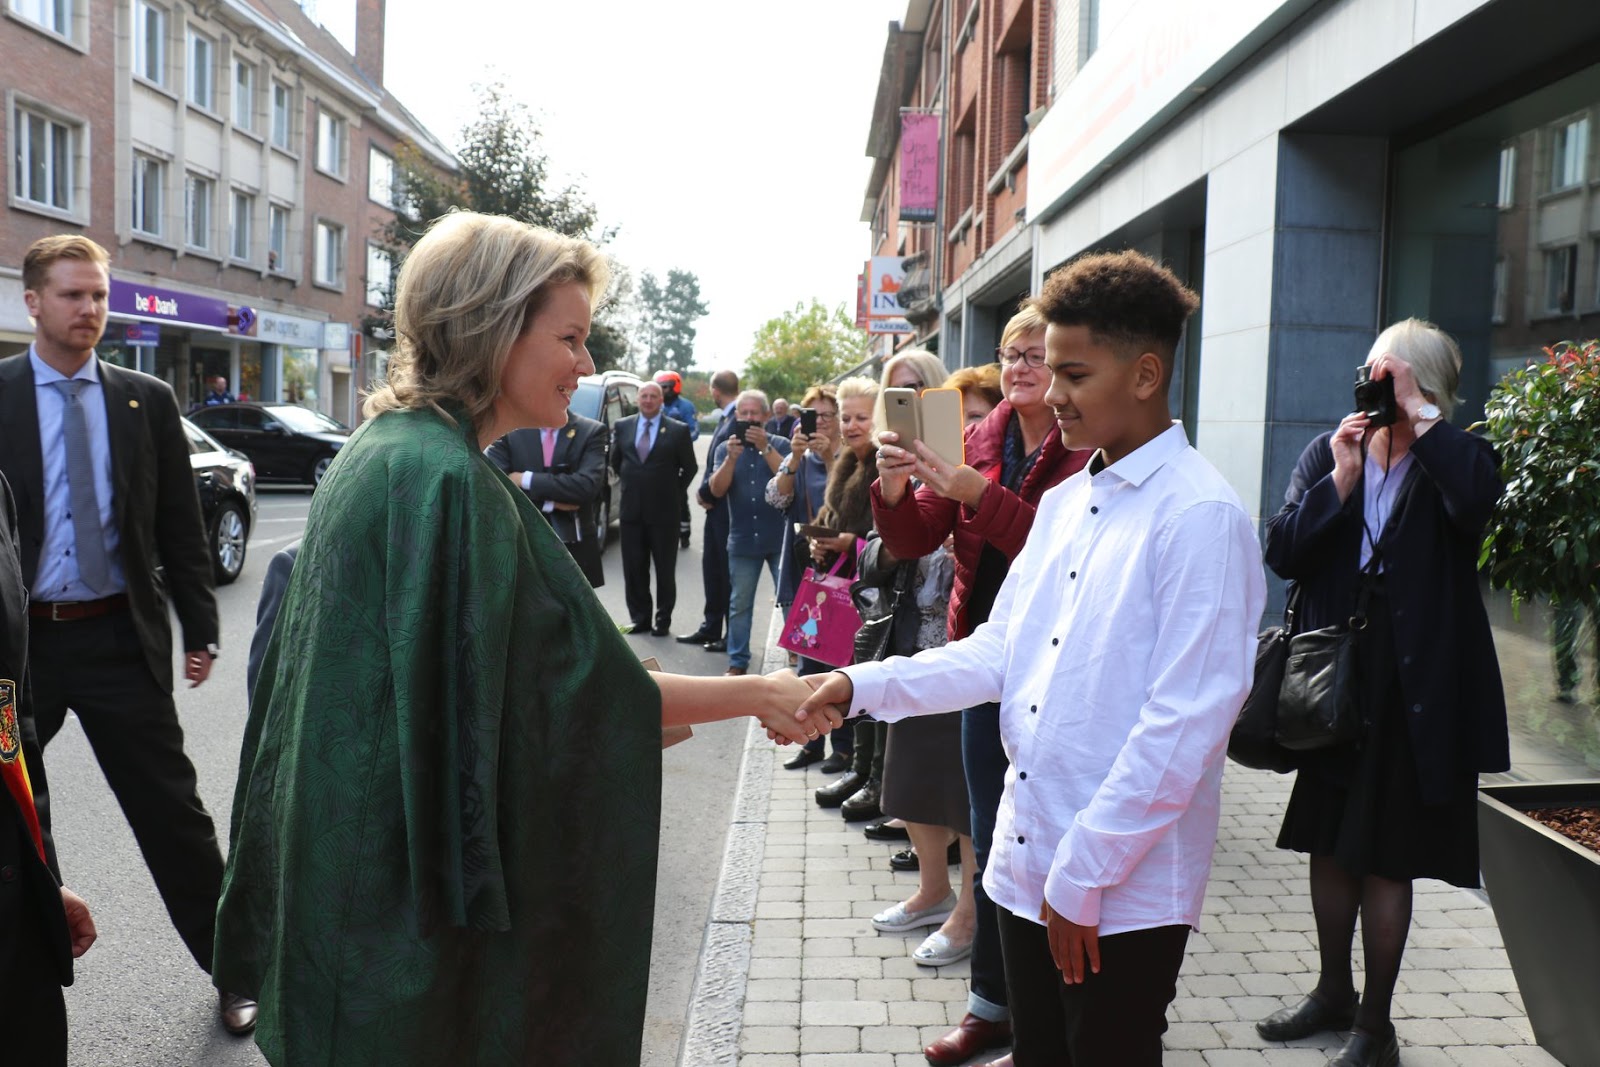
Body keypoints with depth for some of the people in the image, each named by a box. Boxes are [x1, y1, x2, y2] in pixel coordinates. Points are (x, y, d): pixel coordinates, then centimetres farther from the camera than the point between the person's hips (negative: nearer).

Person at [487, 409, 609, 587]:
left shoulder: (592, 432, -1)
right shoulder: (510, 431, 2)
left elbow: (587, 486, -16)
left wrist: (526, 480, -13)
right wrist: (549, 503, -13)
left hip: (575, 548, 0)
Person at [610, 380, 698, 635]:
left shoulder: (678, 430, -4)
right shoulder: (622, 426, 5)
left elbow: (690, 468, 4)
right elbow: (615, 461, 17)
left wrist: (675, 494, 4)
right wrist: (631, 484, 13)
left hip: (664, 511, -3)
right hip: (631, 509, 3)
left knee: (665, 570, 6)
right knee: (634, 569, 8)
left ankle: (663, 620, 16)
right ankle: (640, 619, 19)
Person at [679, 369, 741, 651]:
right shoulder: (725, 419, 12)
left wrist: (705, 493, -10)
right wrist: (705, 492, 1)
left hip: (729, 508, -9)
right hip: (716, 506, 9)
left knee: (729, 573, 0)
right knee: (712, 568, 15)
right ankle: (711, 628, 26)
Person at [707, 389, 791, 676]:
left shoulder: (780, 445, 4)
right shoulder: (725, 449, 8)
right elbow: (717, 489, -4)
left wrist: (765, 447, -20)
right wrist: (732, 458, -18)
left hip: (780, 538, -2)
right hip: (742, 539, 2)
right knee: (739, 604, 8)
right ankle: (737, 662, 17)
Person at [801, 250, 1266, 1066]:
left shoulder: (1200, 516, -16)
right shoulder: (1063, 503, 8)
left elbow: (1184, 727, -19)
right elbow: (999, 652, 7)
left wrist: (1084, 874, -16)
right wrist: (863, 685, -4)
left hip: (1123, 891, -6)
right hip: (1027, 863, 7)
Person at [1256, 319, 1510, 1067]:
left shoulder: (1455, 460, -4)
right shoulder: (1326, 453, 4)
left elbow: (1475, 499, -29)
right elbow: (1283, 553, -6)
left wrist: (1418, 413, -22)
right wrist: (1340, 478, -15)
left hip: (1413, 689, -3)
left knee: (1386, 859, 6)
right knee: (1329, 845, 16)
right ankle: (1333, 993, 36)